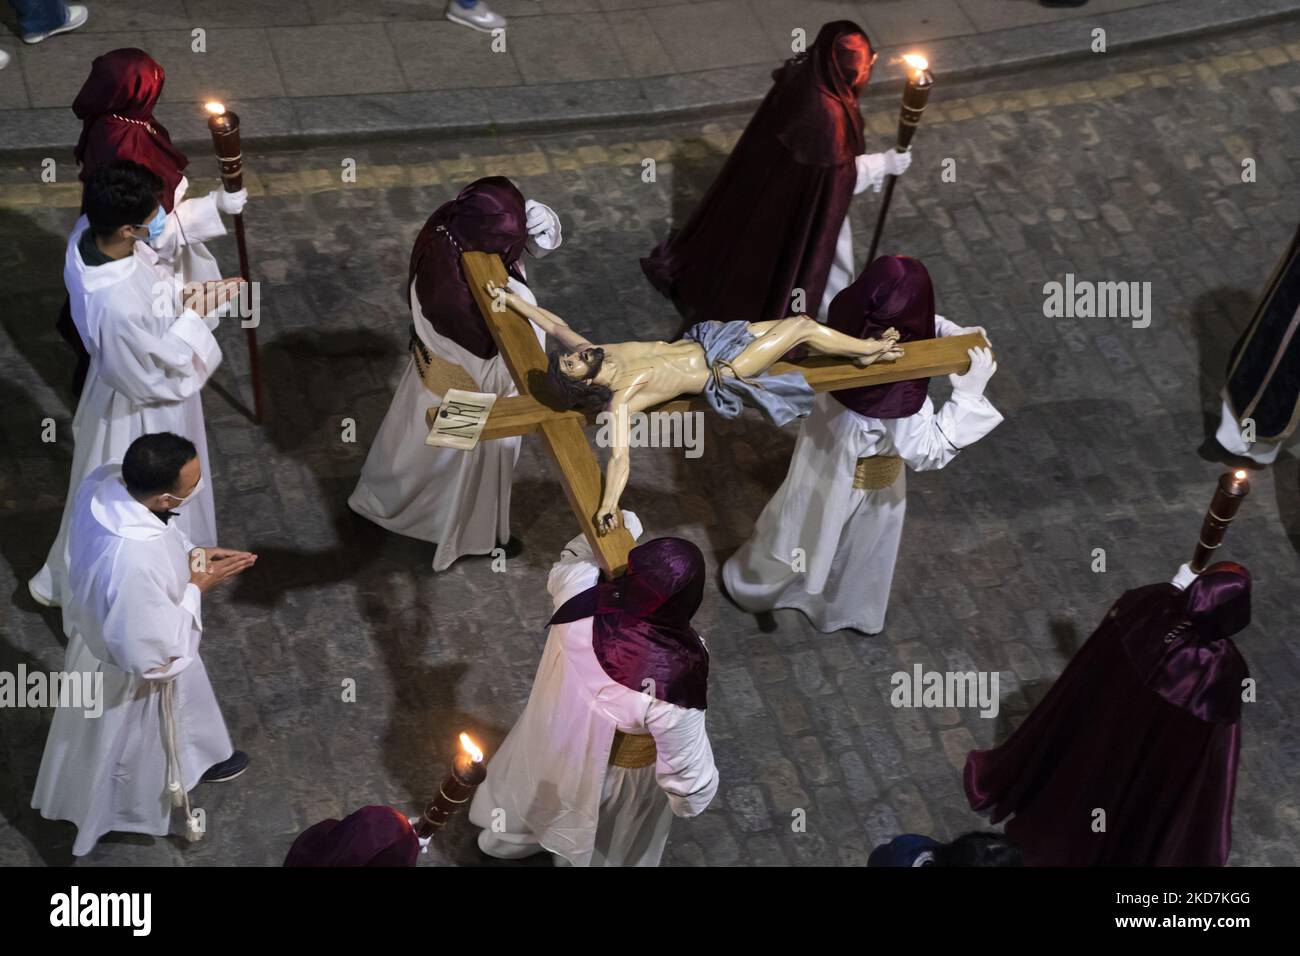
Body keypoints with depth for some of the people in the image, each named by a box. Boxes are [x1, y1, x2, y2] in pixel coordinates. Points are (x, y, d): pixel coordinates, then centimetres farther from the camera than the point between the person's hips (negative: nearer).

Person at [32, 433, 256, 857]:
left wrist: (189, 551, -9)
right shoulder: (134, 565, -48)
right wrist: (196, 587, -24)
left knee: (189, 692, 36)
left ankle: (198, 757, 66)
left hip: (105, 623, 8)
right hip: (125, 671, -7)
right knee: (130, 744, 26)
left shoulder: (105, 479, -25)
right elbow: (157, 655, -33)